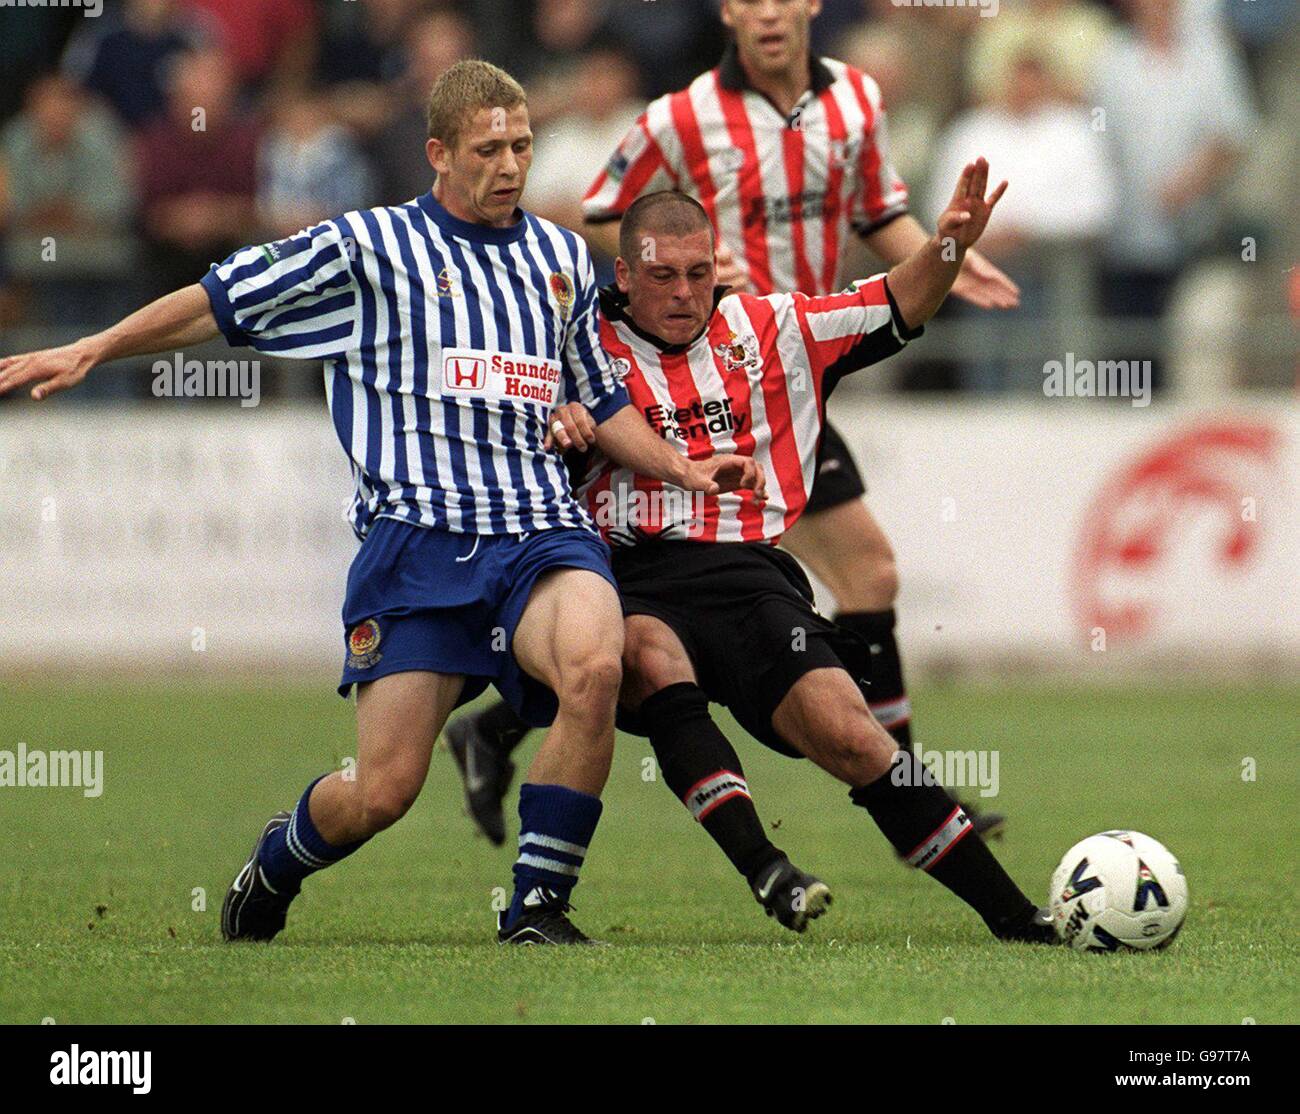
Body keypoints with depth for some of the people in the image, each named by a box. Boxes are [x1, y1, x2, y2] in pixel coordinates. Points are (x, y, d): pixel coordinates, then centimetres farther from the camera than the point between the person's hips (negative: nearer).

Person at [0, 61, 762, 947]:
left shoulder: (564, 258, 19)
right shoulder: (371, 247, 6)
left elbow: (599, 399, 31)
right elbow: (223, 300, 10)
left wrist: (681, 468, 17)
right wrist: (89, 352, 8)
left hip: (541, 529, 3)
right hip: (417, 534, -3)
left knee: (595, 666, -32)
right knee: (383, 792, -8)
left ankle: (537, 907, -17)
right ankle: (278, 861, 29)